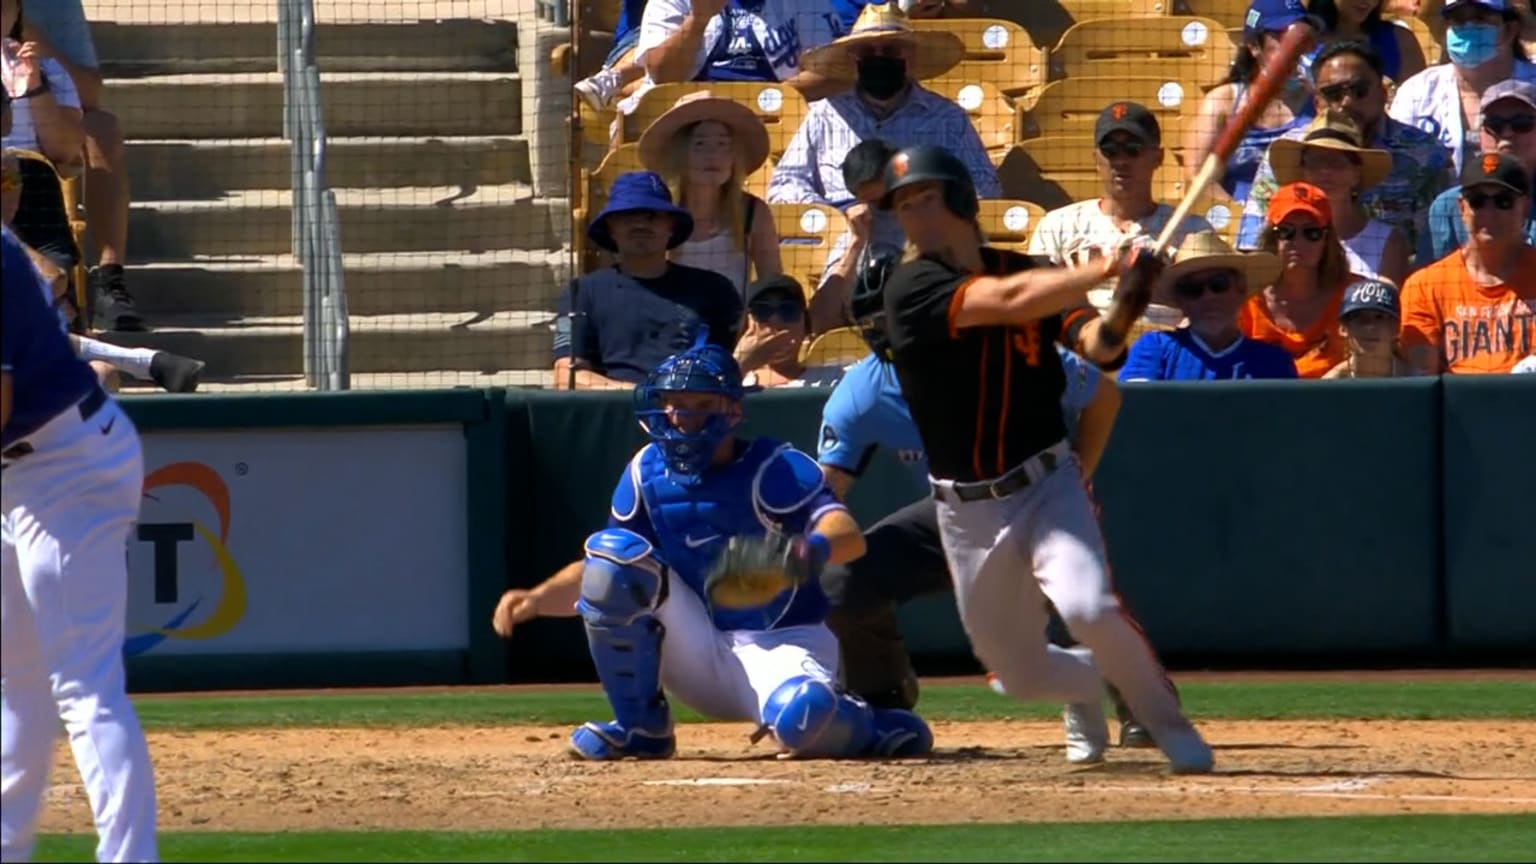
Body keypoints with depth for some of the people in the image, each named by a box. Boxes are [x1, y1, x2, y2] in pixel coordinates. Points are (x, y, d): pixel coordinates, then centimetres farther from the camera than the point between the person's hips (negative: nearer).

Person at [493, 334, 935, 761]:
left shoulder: (774, 470, -13)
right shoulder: (648, 472, 1)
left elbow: (848, 535, -30)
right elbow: (599, 571, 5)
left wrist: (812, 549, -54)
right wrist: (537, 599, -15)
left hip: (778, 646, -4)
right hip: (696, 658, 4)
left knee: (802, 719, -39)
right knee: (614, 549, -18)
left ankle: (868, 726, 2)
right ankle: (639, 726, -9)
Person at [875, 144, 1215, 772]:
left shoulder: (1023, 269, 0)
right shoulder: (912, 287, -10)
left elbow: (1096, 346, -12)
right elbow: (1009, 301, -25)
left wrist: (1121, 313, -34)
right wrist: (1110, 267, -30)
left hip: (1046, 489, 0)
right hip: (969, 513, 0)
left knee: (1086, 607, -27)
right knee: (1021, 674, 9)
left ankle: (1167, 722, -4)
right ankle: (1086, 688, 45)